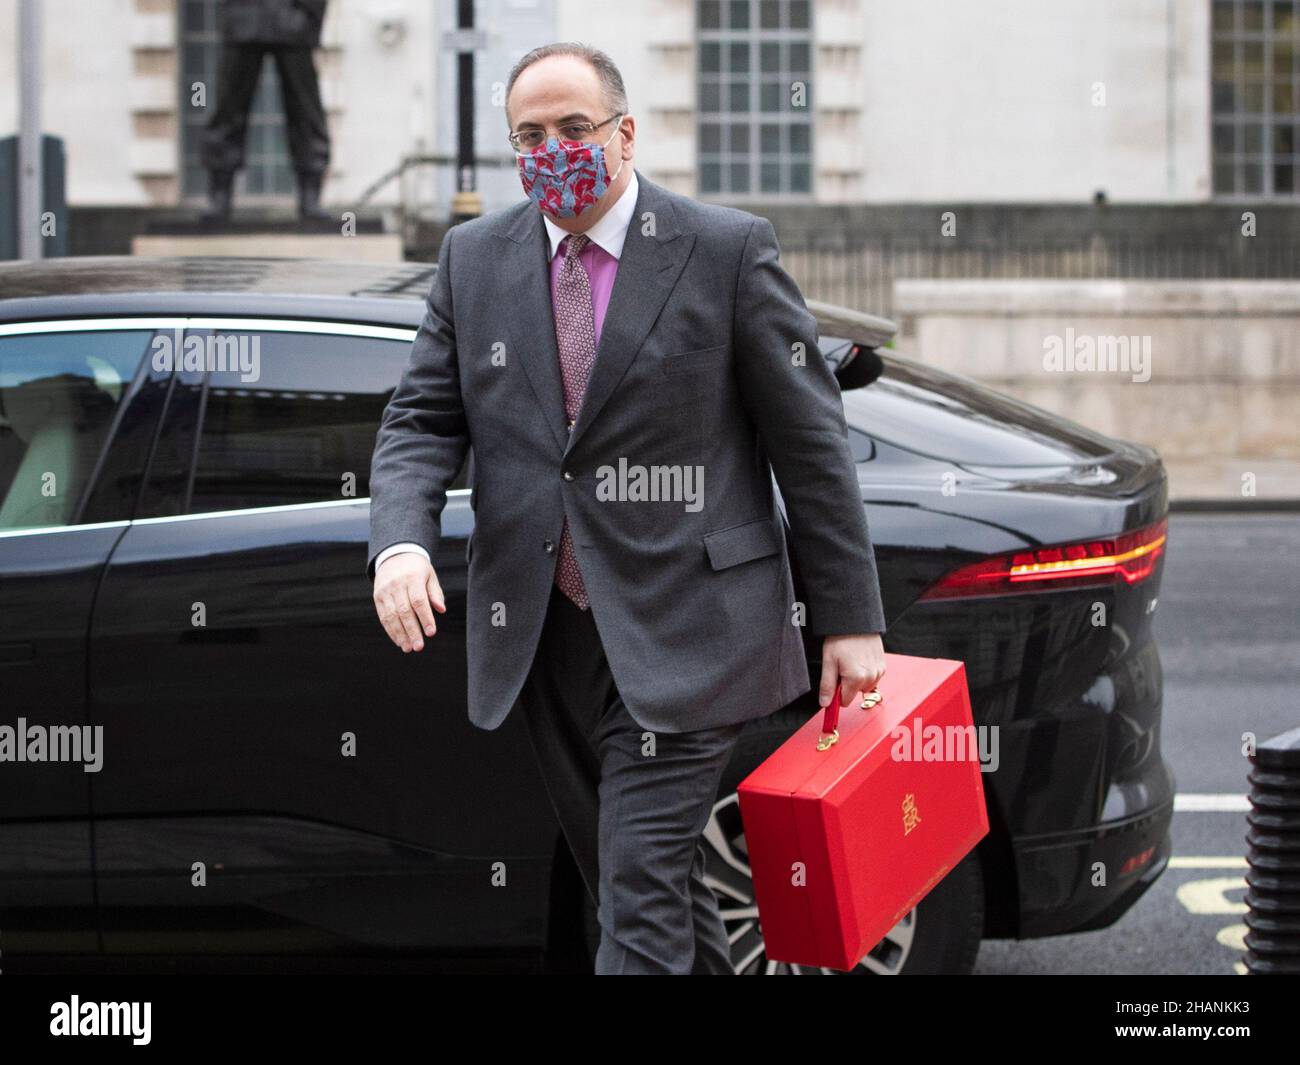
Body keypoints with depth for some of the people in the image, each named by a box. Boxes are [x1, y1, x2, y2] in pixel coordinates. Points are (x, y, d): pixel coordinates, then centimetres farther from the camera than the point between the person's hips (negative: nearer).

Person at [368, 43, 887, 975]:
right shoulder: (474, 259, 9)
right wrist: (401, 544, -14)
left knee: (643, 897, -11)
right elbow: (421, 422, 8)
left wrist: (849, 619, -2)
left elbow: (809, 437, -1)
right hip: (547, 642, 5)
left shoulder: (728, 250, -3)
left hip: (683, 634, -5)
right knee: (636, 884, 14)